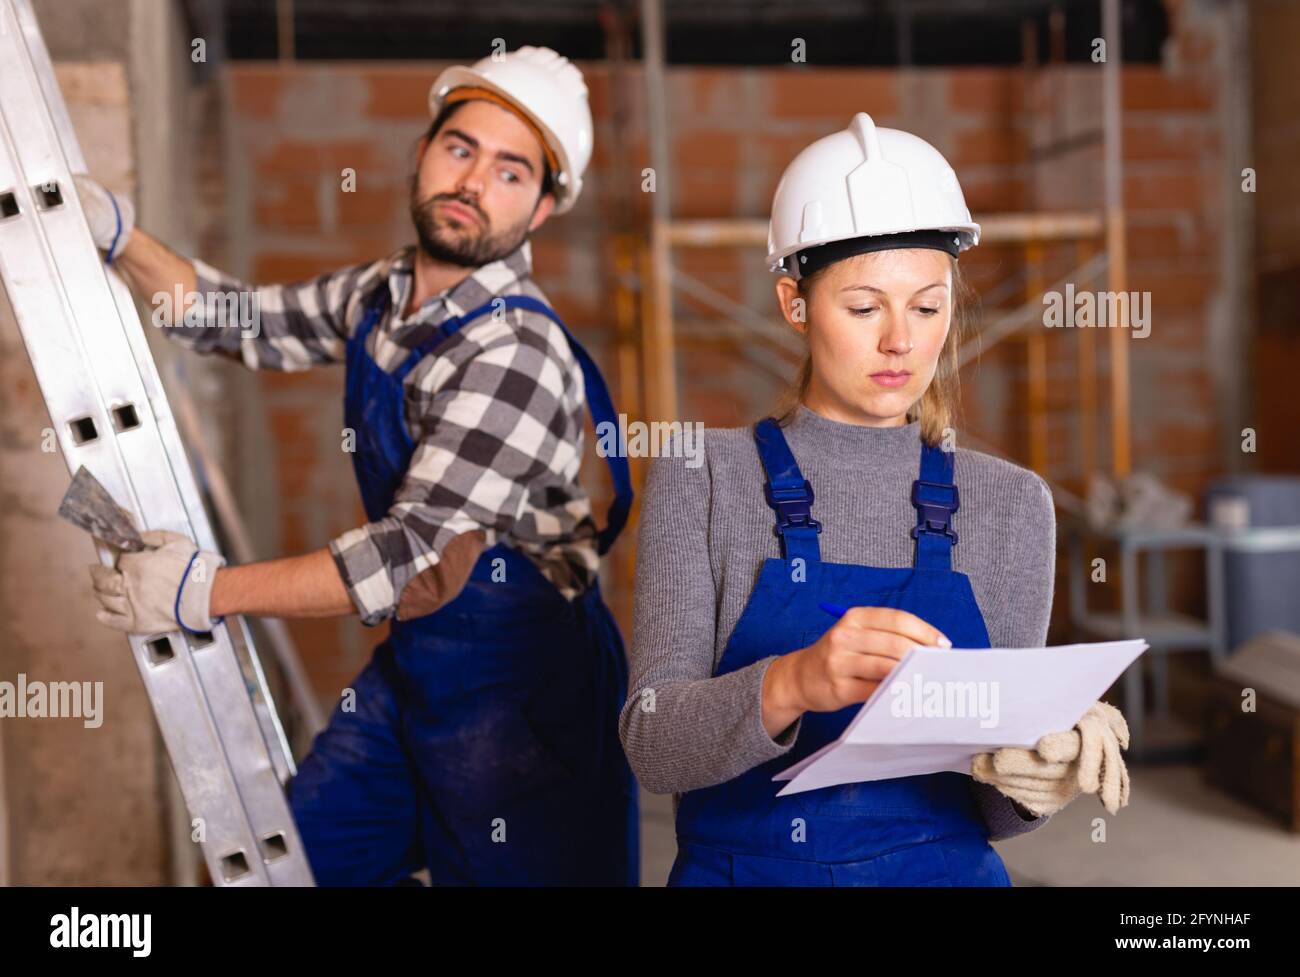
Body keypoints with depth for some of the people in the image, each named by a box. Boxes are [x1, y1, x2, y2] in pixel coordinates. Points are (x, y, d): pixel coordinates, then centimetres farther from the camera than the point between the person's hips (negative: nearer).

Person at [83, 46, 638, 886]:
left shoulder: (515, 353, -23)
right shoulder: (381, 295, 3)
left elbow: (413, 551, -26)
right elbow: (251, 325, 19)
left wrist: (205, 592, -21)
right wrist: (116, 235, 7)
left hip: (520, 684, -8)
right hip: (412, 663, 8)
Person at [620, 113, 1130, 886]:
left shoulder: (1011, 504, 5)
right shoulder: (704, 479, -1)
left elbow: (991, 813, 6)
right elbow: (653, 745, -11)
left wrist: (1033, 780, -14)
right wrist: (791, 685, -28)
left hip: (946, 866, 2)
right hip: (742, 864, -2)